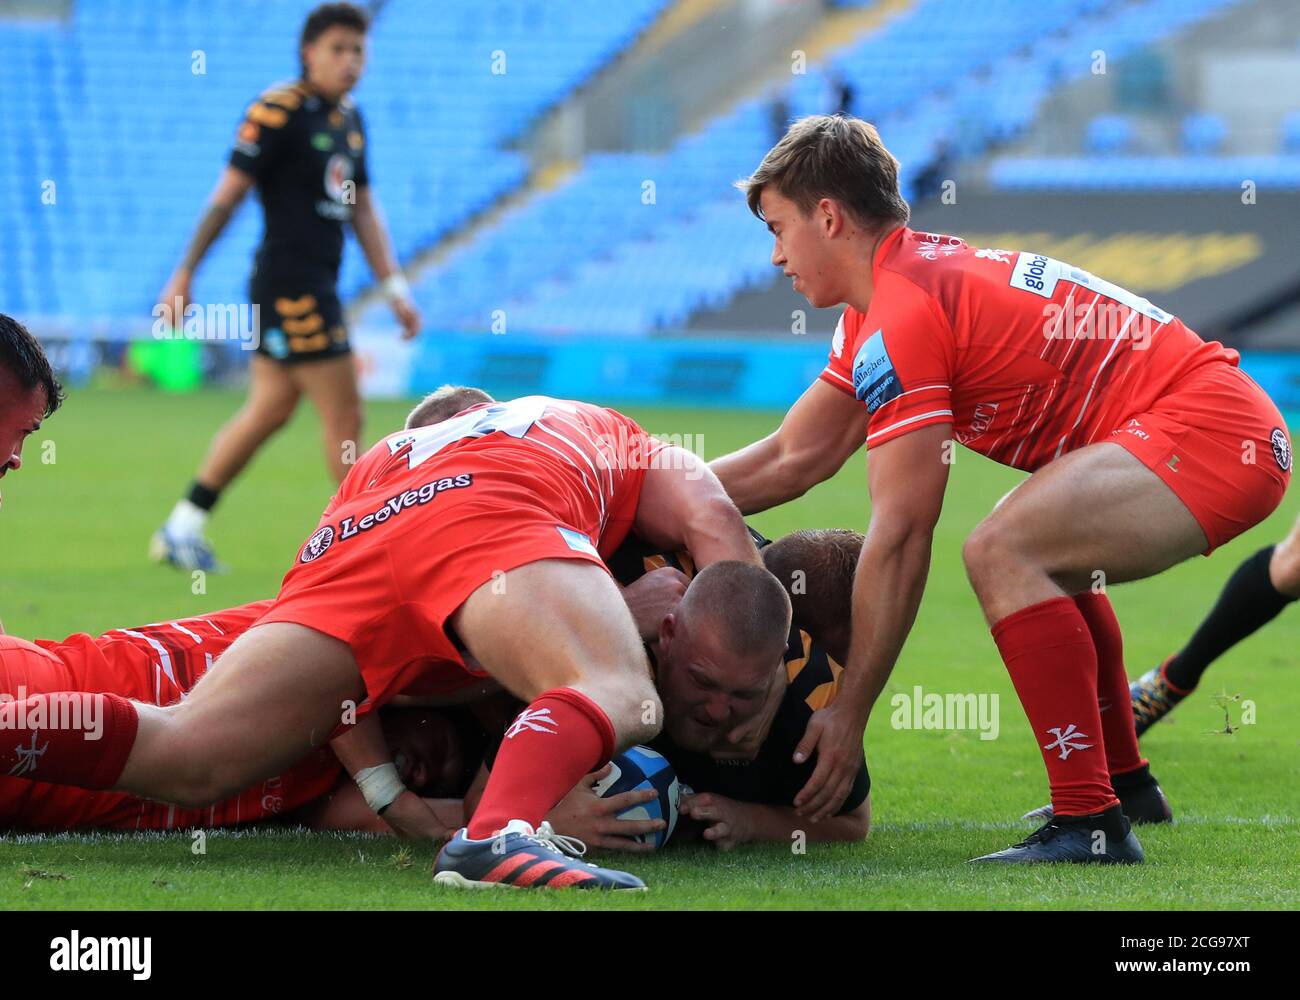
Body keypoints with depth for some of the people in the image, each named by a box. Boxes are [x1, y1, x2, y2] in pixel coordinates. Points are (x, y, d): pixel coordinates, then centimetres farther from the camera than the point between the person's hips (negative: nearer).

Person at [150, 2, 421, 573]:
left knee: (270, 409, 13)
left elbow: (363, 208, 20)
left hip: (317, 284, 9)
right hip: (289, 284, -9)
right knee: (344, 417, -6)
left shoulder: (349, 118, 13)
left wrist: (394, 286, 15)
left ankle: (181, 531, 21)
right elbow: (228, 195, -11)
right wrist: (184, 277, -10)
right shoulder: (278, 112, -12)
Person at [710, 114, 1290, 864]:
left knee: (1004, 550, -25)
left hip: (1209, 434, -11)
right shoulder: (896, 293, 17)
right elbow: (794, 460, 22)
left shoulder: (902, 316, -14)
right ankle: (1122, 778, 39)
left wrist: (849, 716, -13)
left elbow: (899, 538, -16)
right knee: (1047, 550, 31)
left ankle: (1090, 821, -23)